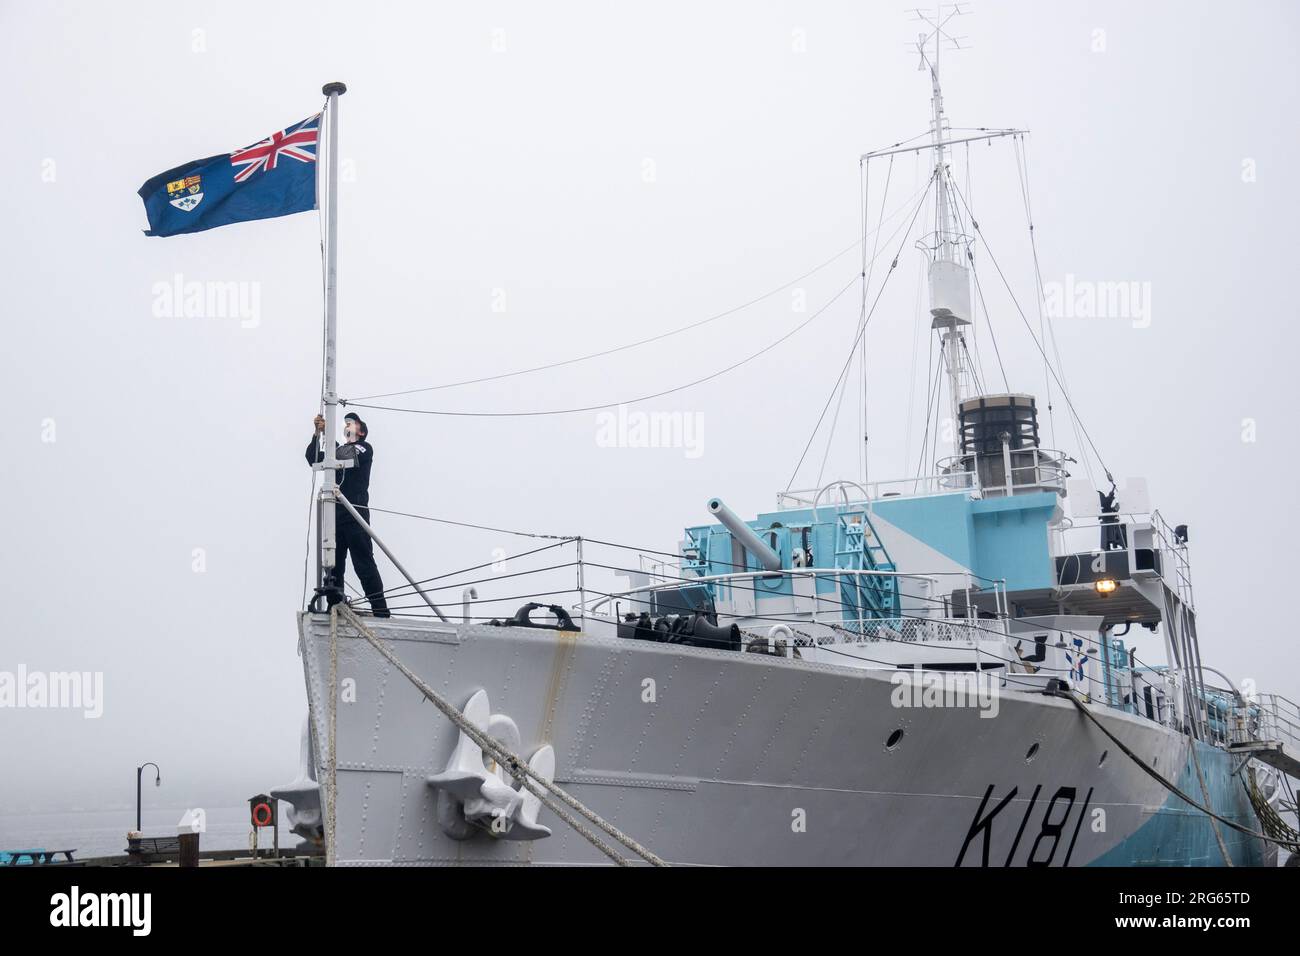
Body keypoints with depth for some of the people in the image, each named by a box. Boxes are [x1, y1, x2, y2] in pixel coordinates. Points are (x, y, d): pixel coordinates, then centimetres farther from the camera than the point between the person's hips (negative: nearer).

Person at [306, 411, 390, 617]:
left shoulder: (364, 448, 7)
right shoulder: (338, 451, 24)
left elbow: (349, 458, -13)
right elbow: (313, 459, 10)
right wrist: (317, 435, -2)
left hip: (355, 513, -6)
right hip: (335, 513, 6)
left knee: (364, 562, -10)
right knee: (333, 563, 4)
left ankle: (380, 611, -11)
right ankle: (334, 606, 8)